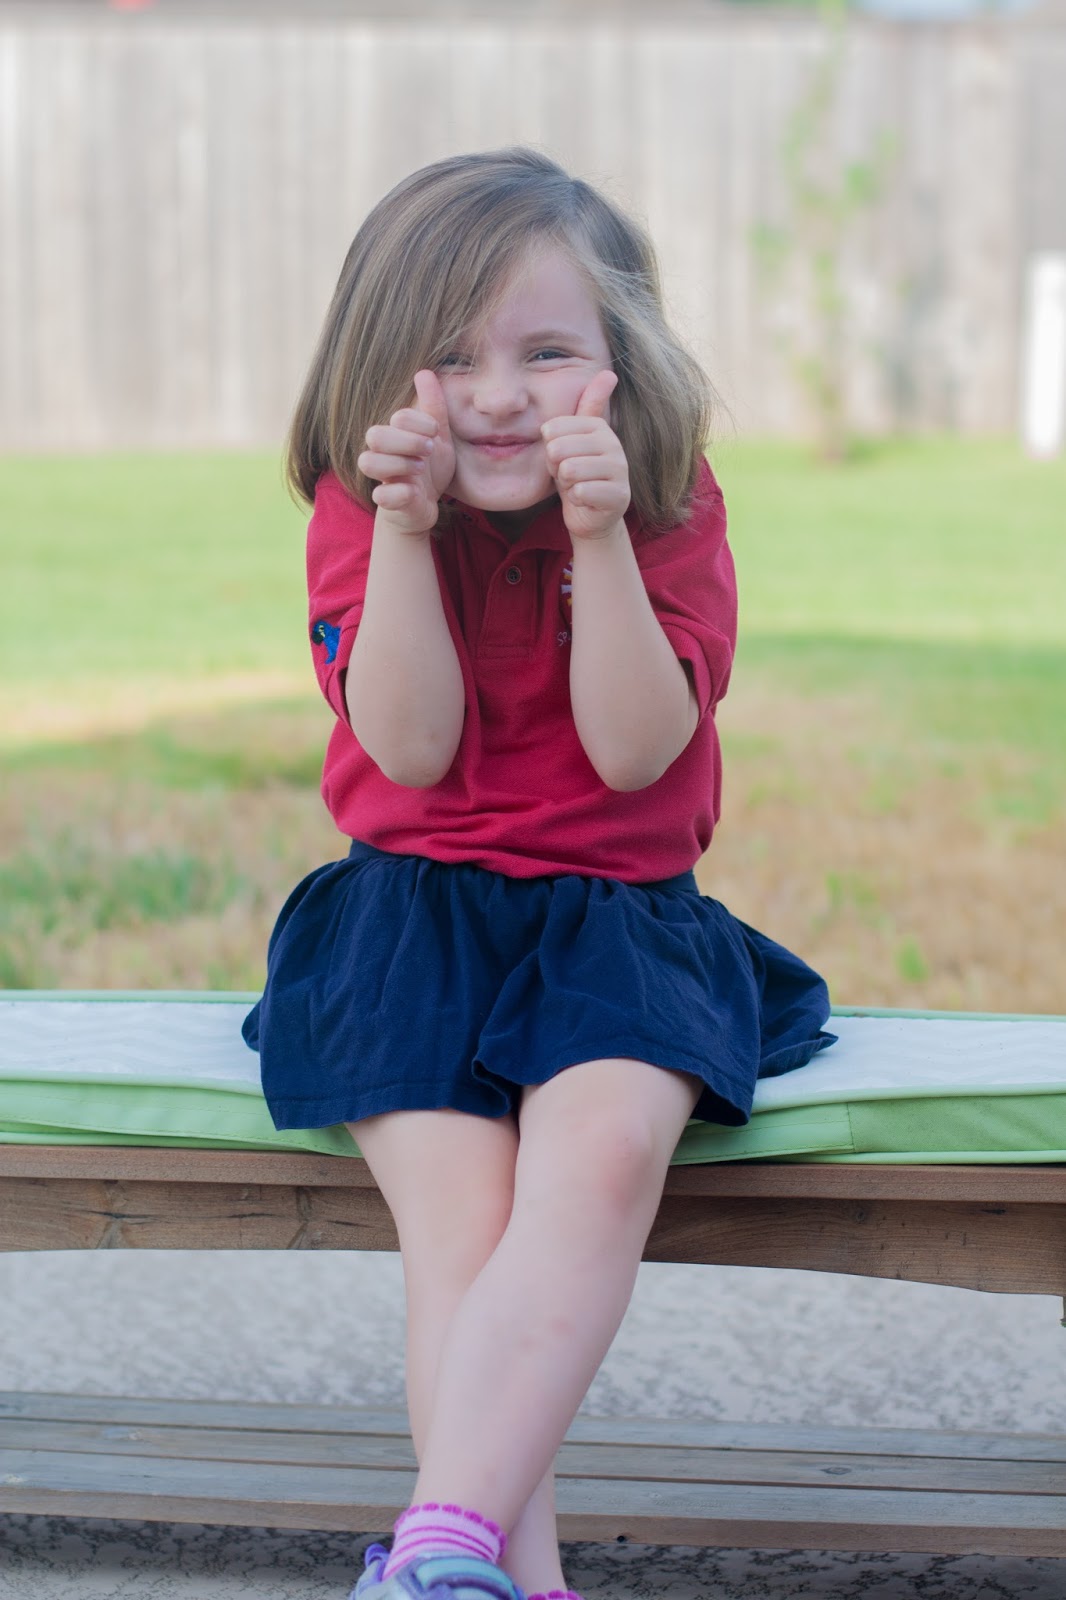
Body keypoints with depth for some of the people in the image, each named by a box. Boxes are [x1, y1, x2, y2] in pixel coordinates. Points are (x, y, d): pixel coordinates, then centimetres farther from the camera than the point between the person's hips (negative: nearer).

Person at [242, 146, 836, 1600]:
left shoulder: (674, 509, 0)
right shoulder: (357, 514, 1)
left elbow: (635, 750, -11)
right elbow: (409, 747, -10)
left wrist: (599, 539, -21)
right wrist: (406, 532, -20)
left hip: (618, 913, -1)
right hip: (413, 910, 1)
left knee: (606, 1153, -32)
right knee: (462, 1230, -25)